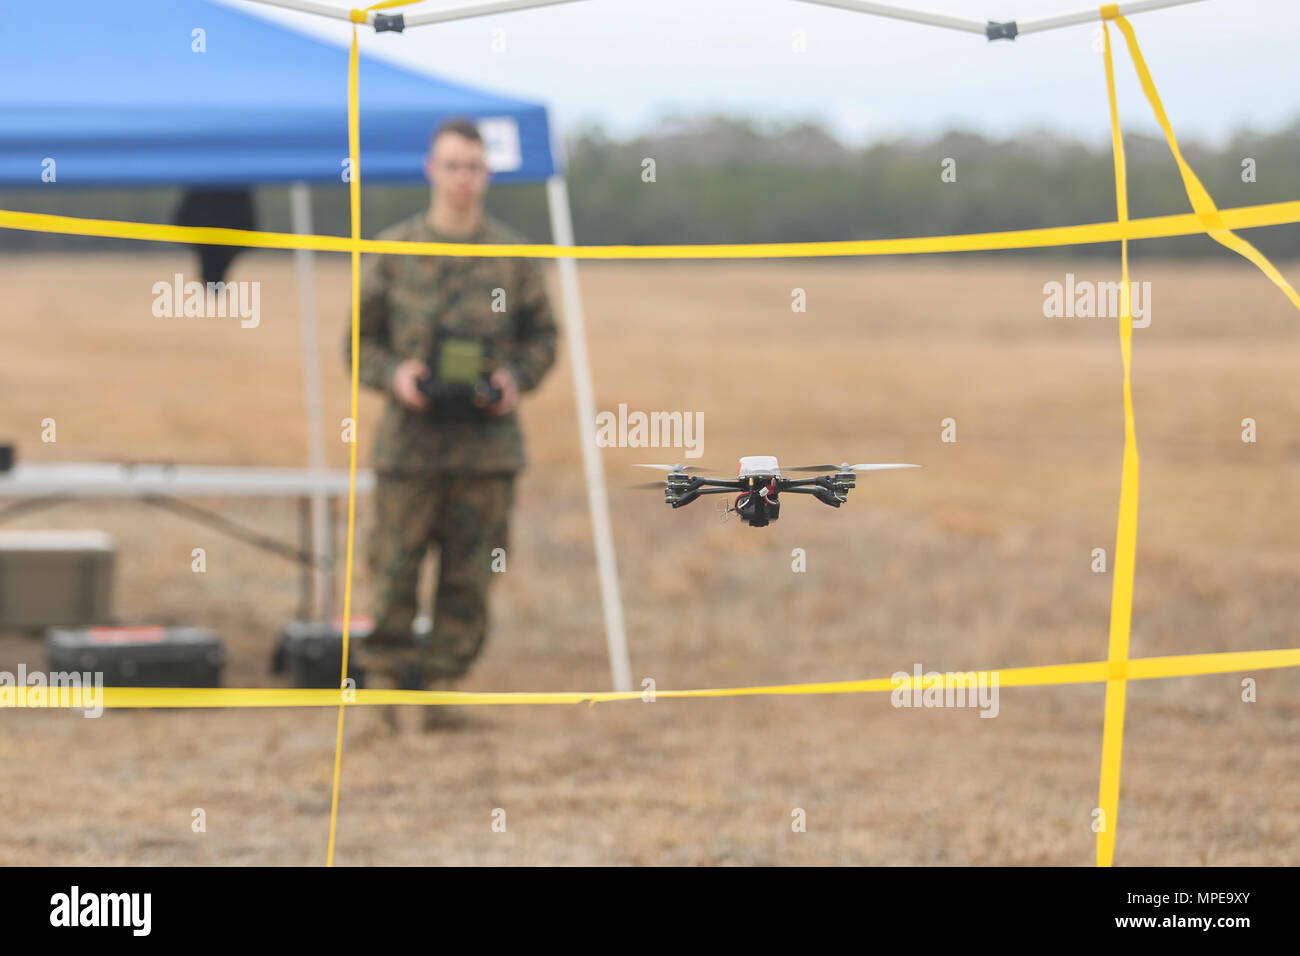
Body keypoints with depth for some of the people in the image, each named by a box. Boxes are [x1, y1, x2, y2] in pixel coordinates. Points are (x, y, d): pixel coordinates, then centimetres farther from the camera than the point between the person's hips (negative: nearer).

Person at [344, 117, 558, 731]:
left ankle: (442, 683, 10)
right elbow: (360, 340, 8)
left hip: (488, 444, 1)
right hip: (410, 441, -1)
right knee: (394, 570, -2)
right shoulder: (393, 252, 4)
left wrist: (516, 377, -4)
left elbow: (541, 335, 14)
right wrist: (392, 375, -10)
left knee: (470, 576, 2)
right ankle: (390, 677, 9)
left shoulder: (513, 255, 6)